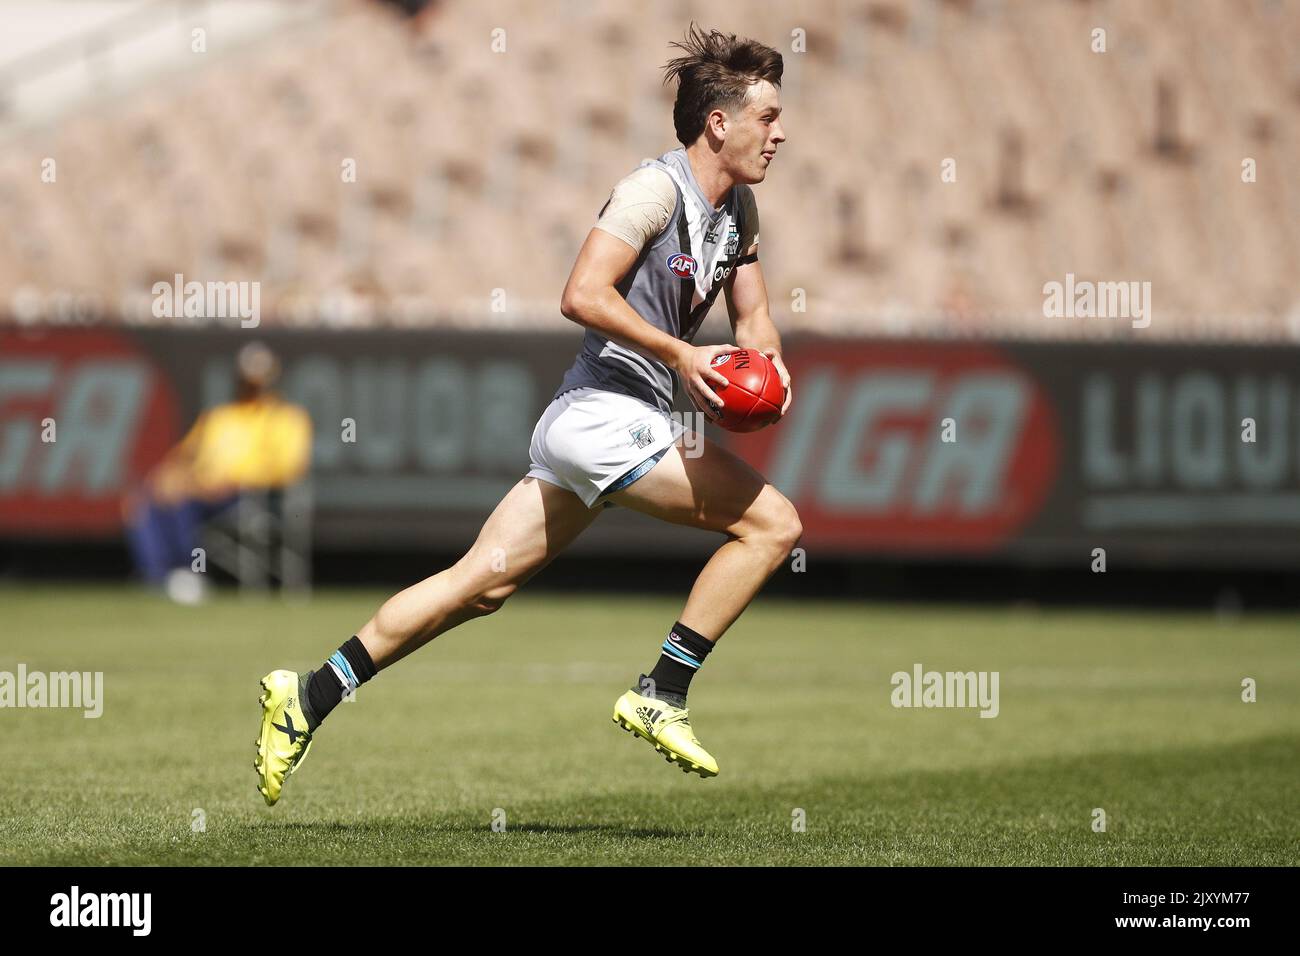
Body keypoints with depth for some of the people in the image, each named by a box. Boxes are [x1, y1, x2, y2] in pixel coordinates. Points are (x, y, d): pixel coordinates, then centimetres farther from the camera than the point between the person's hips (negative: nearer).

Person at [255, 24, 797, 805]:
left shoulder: (739, 208, 17)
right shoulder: (656, 189, -12)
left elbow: (754, 316, 26)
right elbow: (582, 294, -21)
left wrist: (765, 361, 4)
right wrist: (679, 353, -24)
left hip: (620, 424, 9)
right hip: (608, 414, -9)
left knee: (484, 583, 5)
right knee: (772, 523, -11)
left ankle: (313, 695, 5)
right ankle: (662, 696, -8)